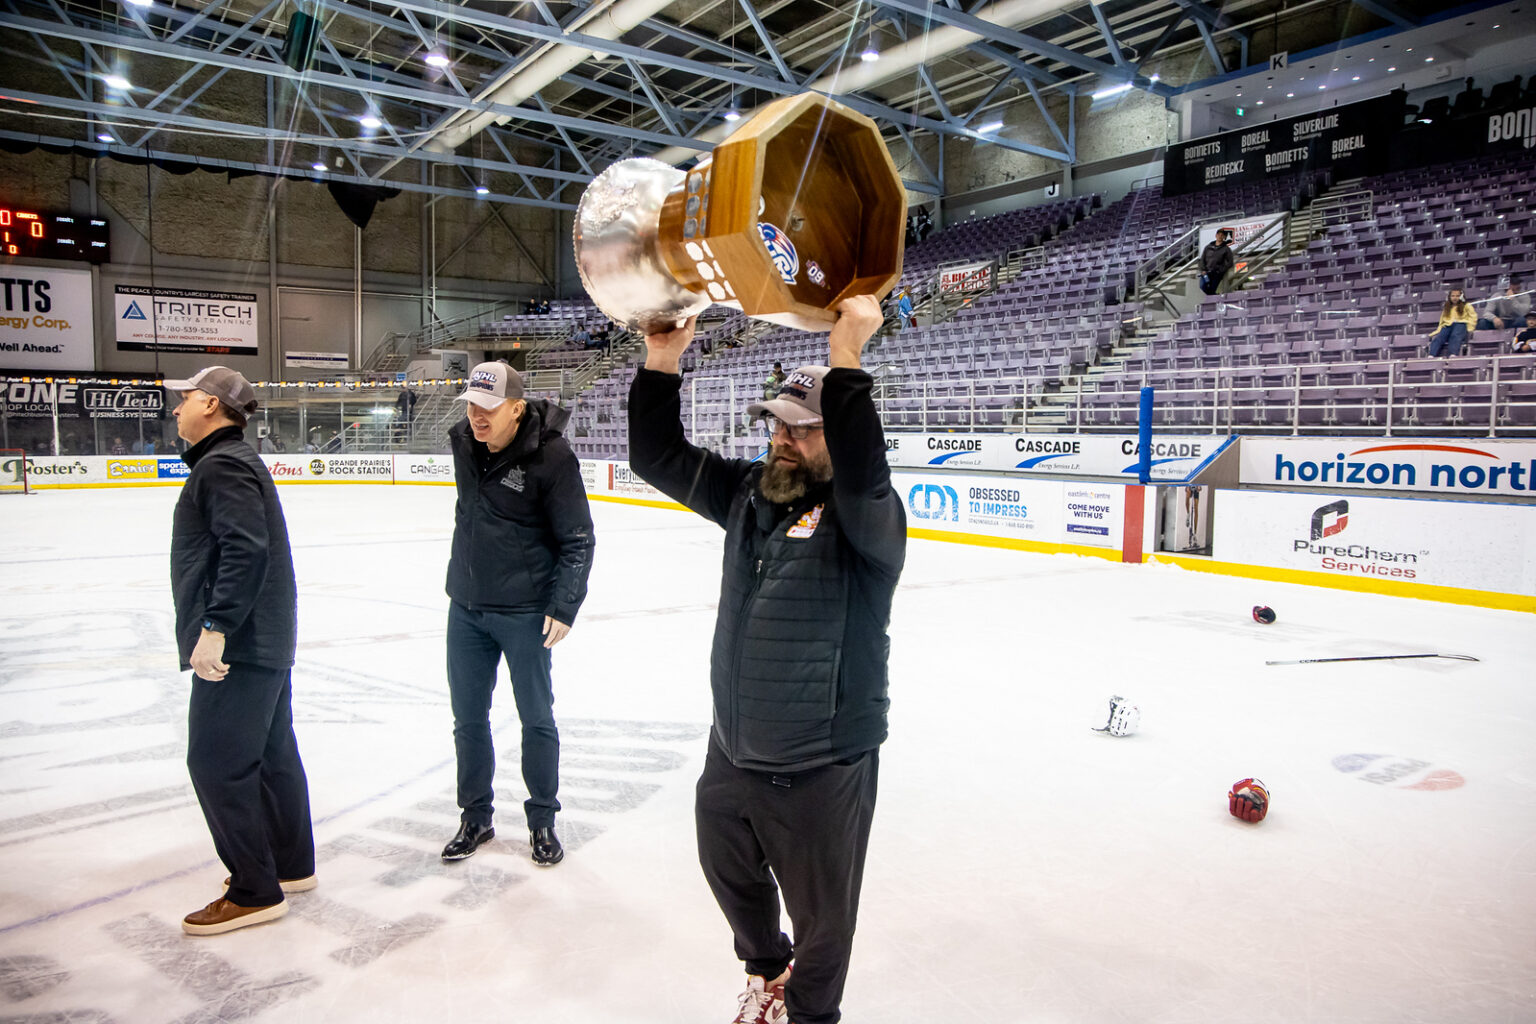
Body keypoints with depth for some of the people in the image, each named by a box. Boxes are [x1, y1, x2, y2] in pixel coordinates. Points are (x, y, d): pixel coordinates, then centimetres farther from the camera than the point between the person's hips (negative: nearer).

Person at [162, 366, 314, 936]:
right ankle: (291, 866, 29)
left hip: (237, 645, -11)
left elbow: (246, 549, -28)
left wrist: (215, 626, -31)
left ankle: (254, 893, 6)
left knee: (217, 762, -3)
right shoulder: (236, 461, 17)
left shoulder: (221, 466, -15)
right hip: (262, 639, 11)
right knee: (273, 754, 17)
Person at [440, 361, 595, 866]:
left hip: (525, 613, -6)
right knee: (468, 717, 13)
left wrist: (564, 605, -19)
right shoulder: (463, 441, 0)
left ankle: (542, 821, 24)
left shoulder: (552, 457, -19)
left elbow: (577, 539, -14)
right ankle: (475, 816, 30)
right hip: (465, 607, 6)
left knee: (536, 718, 8)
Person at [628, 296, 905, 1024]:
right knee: (728, 870, 29)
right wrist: (662, 363, -12)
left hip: (821, 770, -7)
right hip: (732, 752, 7)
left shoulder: (867, 518, -19)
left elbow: (861, 479, -42)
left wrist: (846, 361, -43)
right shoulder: (748, 493, 0)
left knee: (820, 917, 15)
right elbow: (658, 456, 0)